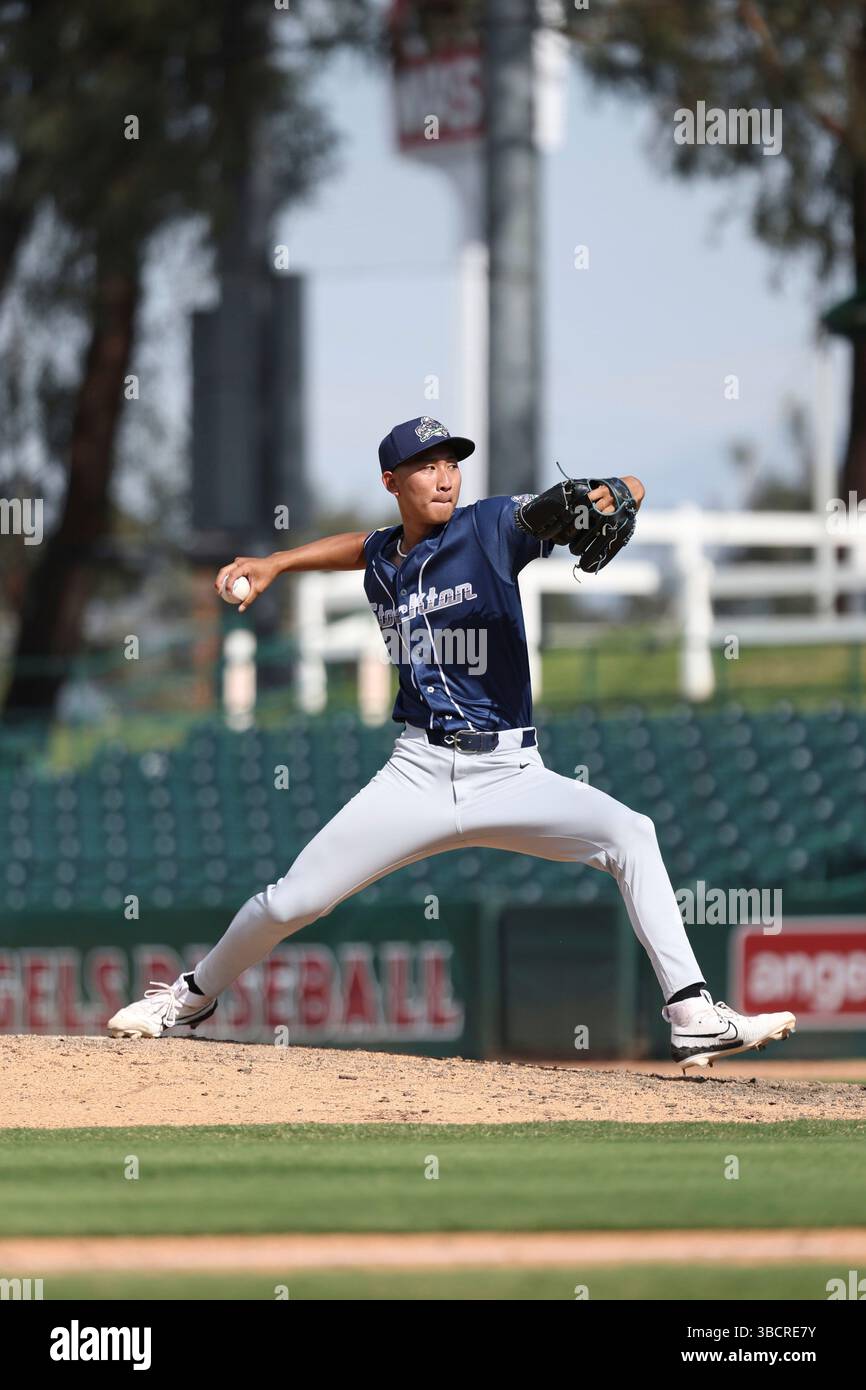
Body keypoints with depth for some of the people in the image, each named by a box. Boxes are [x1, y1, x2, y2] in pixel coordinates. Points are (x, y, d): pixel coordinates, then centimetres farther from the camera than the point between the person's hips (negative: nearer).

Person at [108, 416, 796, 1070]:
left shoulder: (492, 526, -6)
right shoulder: (383, 561, 8)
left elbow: (631, 490, -13)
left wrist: (603, 496, -36)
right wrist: (274, 565, 27)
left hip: (509, 777, -3)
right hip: (418, 773, 3)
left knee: (630, 833, -27)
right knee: (293, 900, -1)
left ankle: (694, 1019, -29)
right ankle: (193, 996, 27)